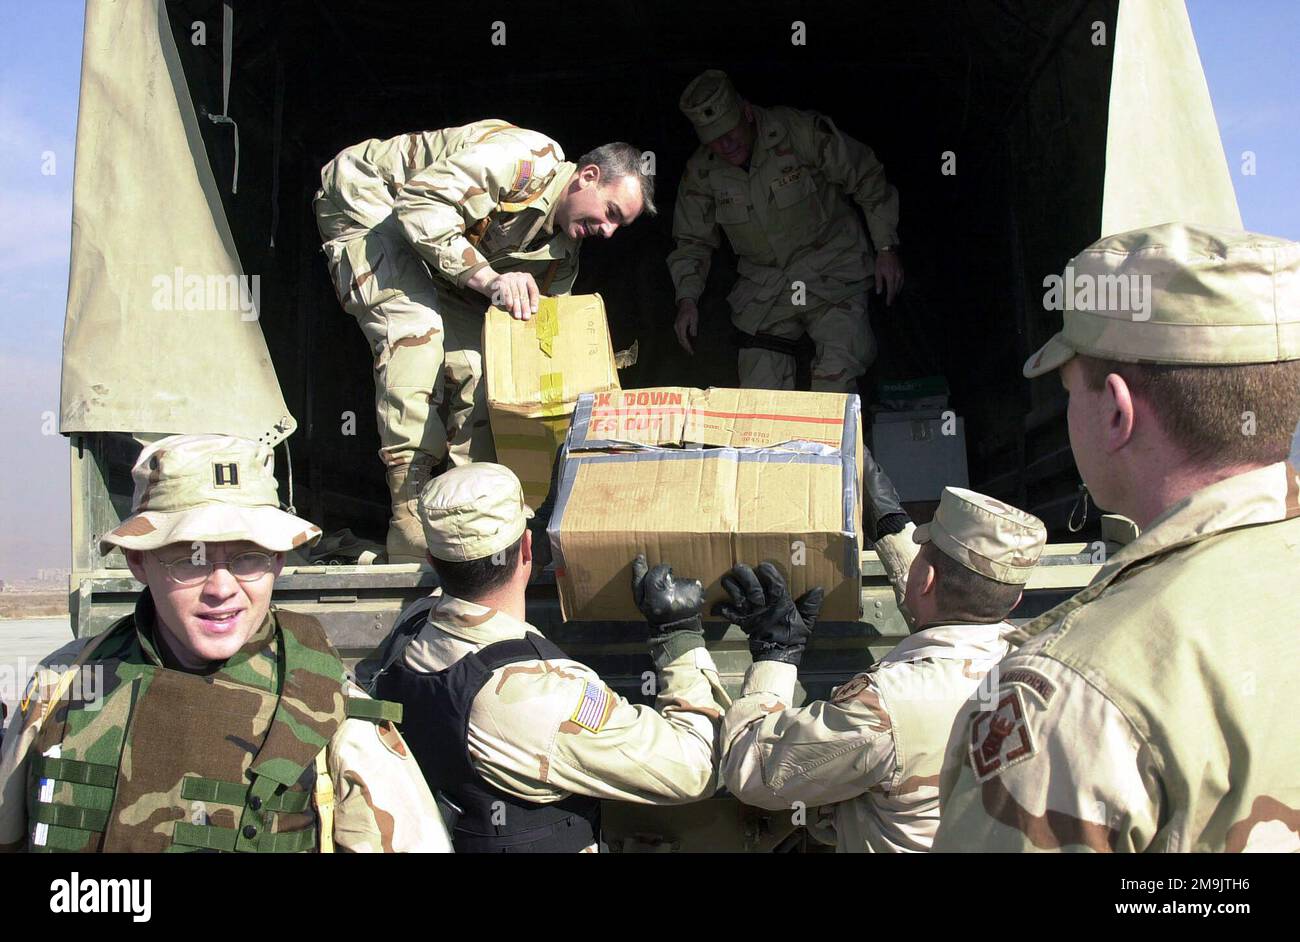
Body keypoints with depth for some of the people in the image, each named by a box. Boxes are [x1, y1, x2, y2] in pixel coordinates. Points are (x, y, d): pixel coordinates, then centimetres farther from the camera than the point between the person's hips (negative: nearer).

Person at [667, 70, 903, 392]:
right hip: (763, 287, 4)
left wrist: (887, 247, -3)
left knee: (836, 377, -21)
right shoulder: (701, 172, -3)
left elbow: (867, 178, -3)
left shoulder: (804, 132, -15)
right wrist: (687, 299, -3)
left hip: (831, 271, -3)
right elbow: (692, 240, 10)